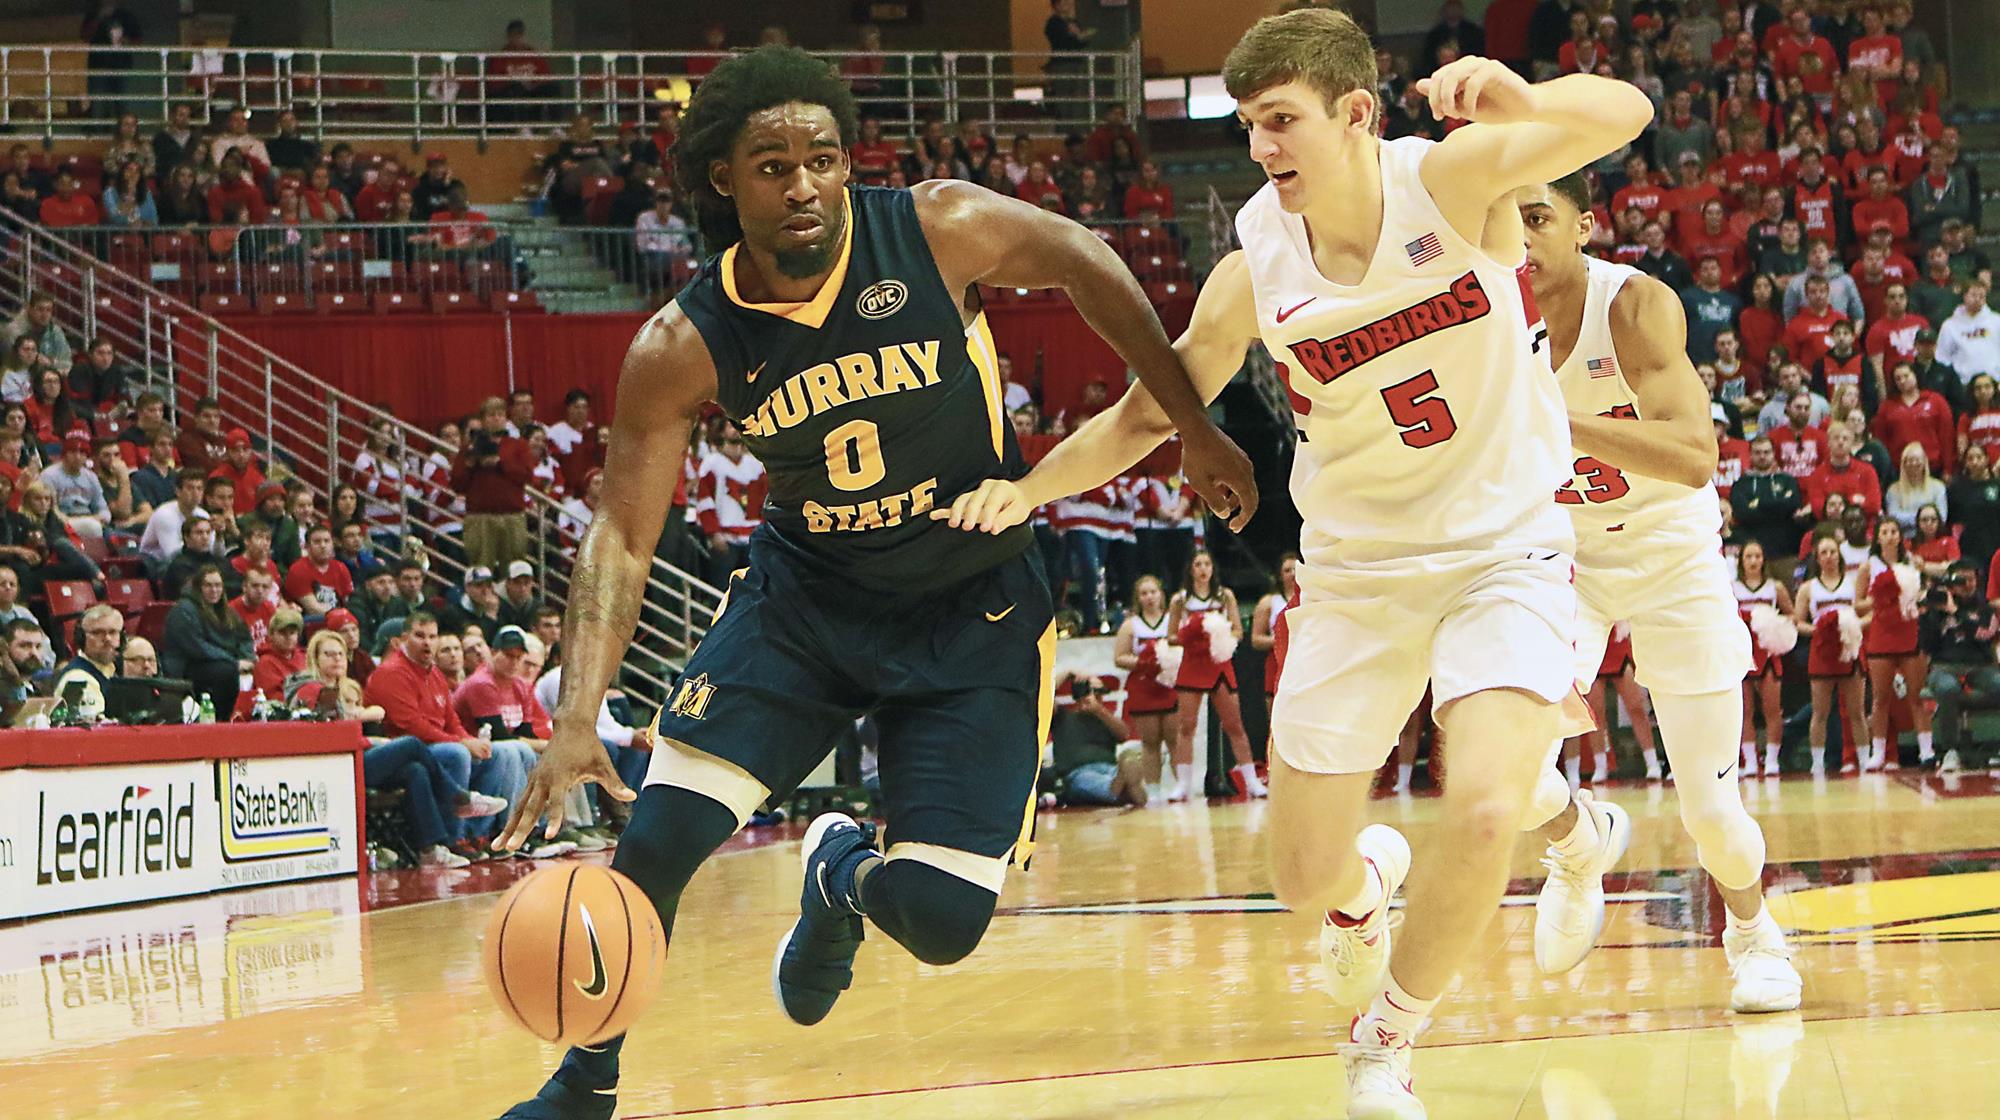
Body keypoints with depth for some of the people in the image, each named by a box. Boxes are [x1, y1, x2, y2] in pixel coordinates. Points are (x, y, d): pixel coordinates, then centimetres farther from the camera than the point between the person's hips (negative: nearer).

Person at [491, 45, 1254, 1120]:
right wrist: (576, 718, -27)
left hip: (975, 608, -1)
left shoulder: (937, 228, -20)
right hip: (805, 589, 1)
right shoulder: (685, 347, -17)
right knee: (657, 837, -12)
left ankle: (845, 875, 30)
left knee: (942, 922, -9)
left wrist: (1193, 428, 2)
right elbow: (621, 535, -14)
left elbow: (1085, 264, -3)